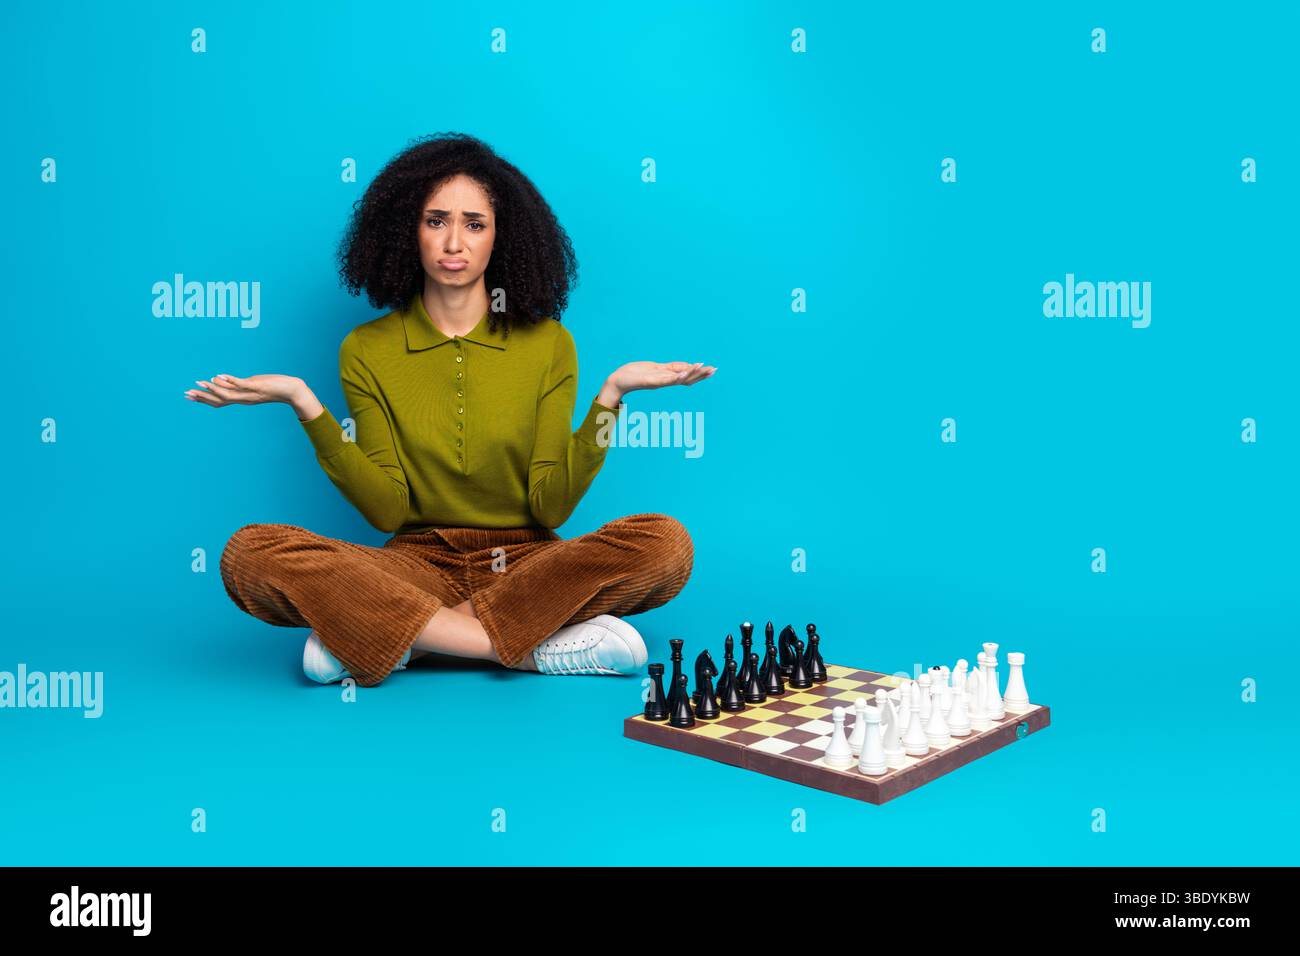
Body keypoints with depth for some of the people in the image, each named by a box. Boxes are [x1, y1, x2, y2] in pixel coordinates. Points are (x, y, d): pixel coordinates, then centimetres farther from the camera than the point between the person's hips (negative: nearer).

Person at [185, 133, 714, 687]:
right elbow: (387, 511, -6)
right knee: (248, 556, -26)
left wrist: (609, 395, -17)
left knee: (665, 543, -30)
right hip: (416, 566, 0)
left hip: (525, 564, 1)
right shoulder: (366, 350, 3)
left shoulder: (547, 344, 1)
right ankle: (529, 645, -27)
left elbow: (551, 505, -6)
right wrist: (306, 406, -15)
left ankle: (390, 635, -23)